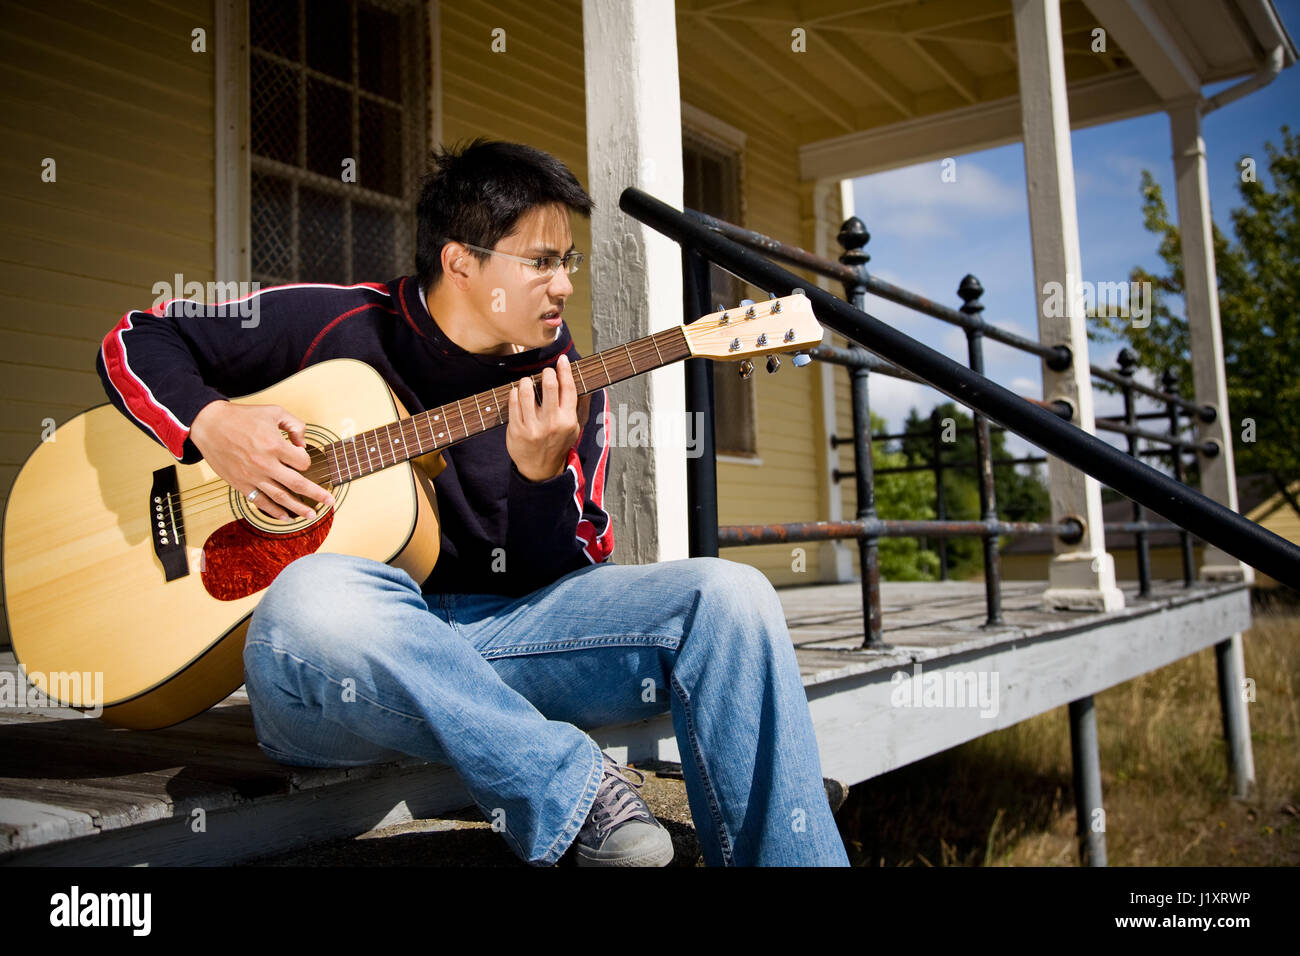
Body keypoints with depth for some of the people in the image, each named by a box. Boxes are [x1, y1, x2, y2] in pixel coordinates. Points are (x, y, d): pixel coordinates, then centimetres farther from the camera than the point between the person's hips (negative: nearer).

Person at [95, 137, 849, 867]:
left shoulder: (564, 391, 7)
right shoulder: (338, 325, 1)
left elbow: (570, 584, 3)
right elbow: (137, 341, 10)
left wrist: (542, 476, -16)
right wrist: (213, 424, -10)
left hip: (500, 642, 3)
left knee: (730, 594, -19)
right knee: (314, 600, -41)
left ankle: (789, 856, -10)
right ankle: (579, 789, -25)